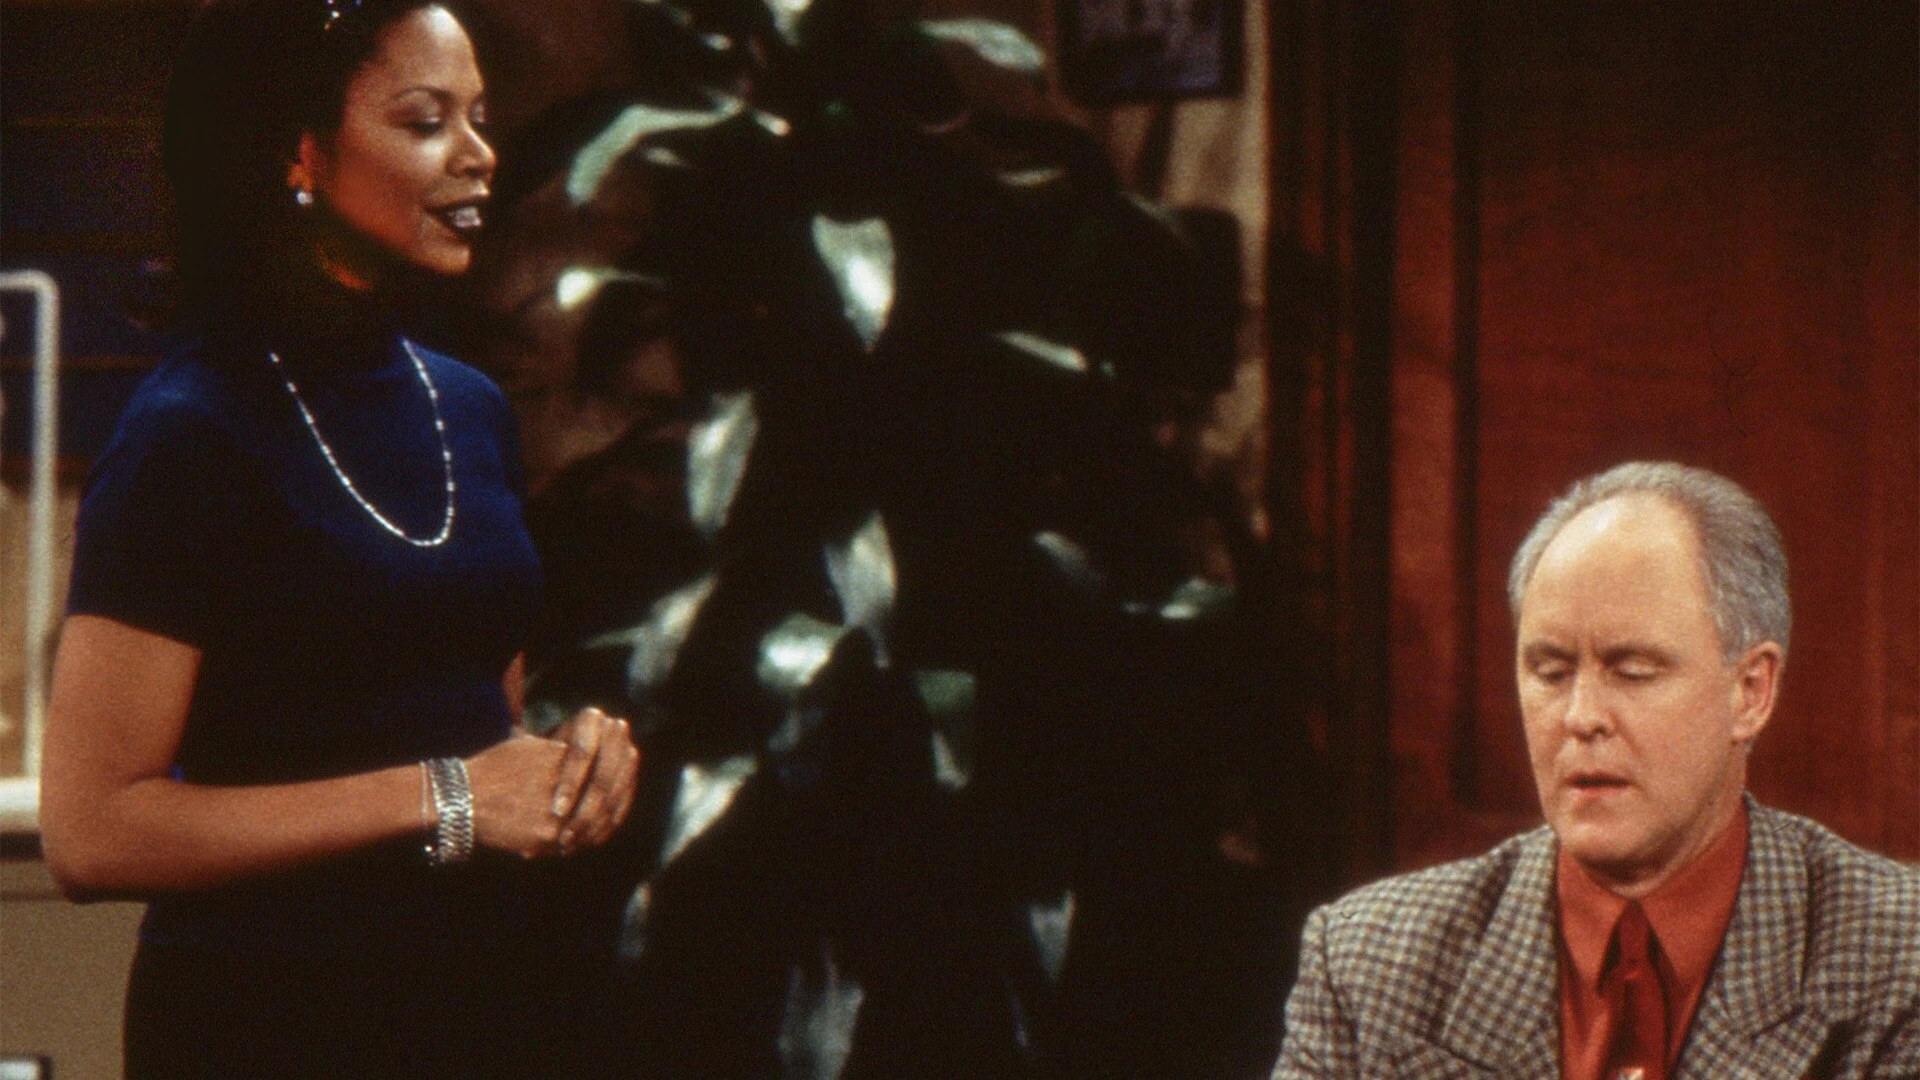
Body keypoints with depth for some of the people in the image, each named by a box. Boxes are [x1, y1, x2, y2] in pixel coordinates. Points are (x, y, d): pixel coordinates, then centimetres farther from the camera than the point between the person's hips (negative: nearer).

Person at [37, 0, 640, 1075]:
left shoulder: (473, 409, 9)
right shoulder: (192, 434, -13)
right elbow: (92, 832, -19)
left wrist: (573, 755, -1)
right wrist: (438, 800, -20)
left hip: (487, 988, 7)